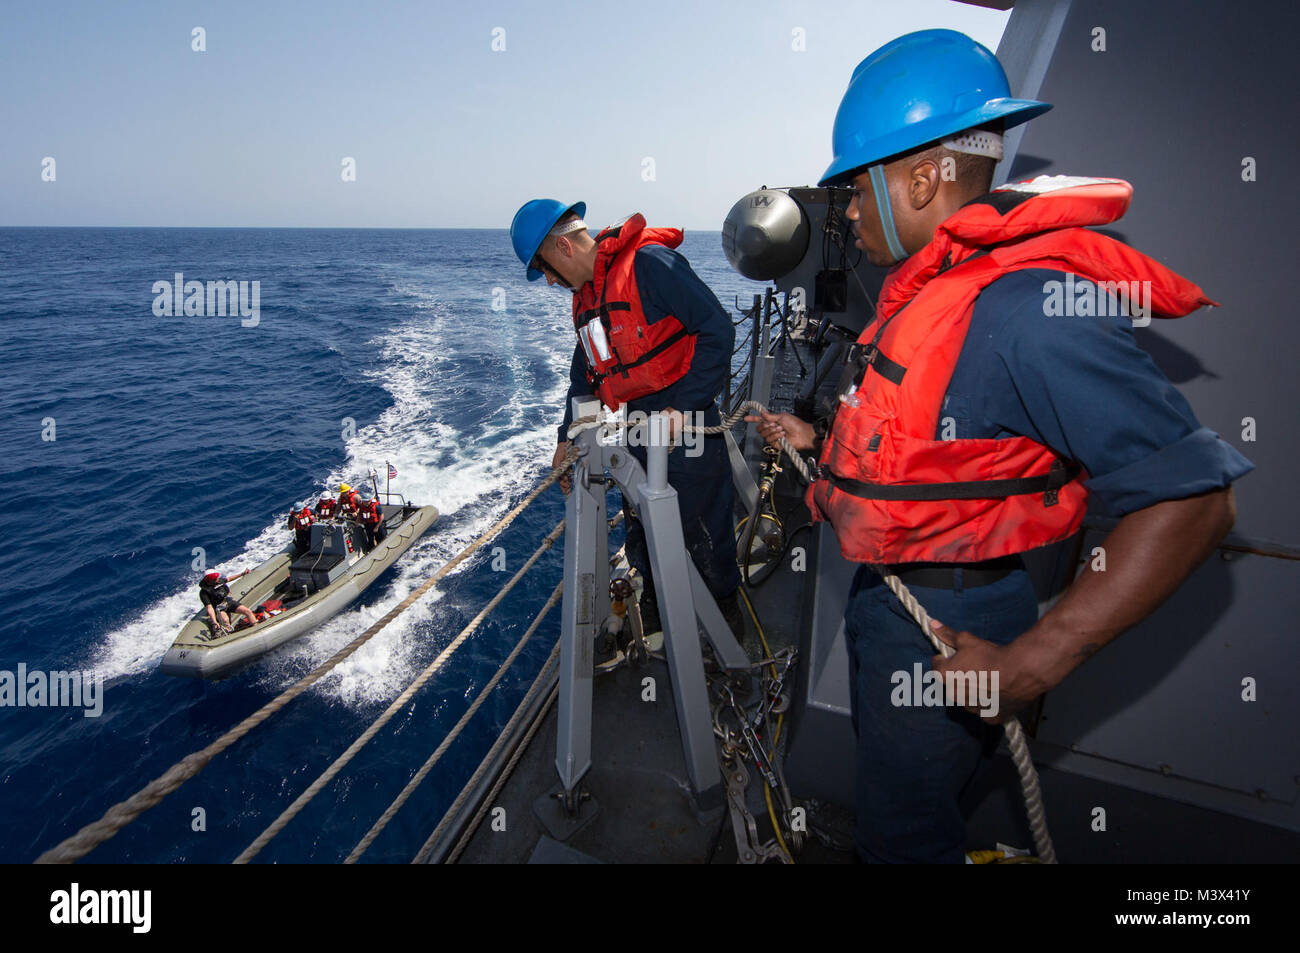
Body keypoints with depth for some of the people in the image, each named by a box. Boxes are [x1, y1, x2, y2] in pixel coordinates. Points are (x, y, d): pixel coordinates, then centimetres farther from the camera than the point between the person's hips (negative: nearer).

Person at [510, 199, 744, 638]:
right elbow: (585, 370, 23)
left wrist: (686, 406, -20)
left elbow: (717, 330, -18)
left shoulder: (650, 263, -14)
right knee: (640, 535, 17)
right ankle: (654, 617, 38)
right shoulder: (585, 294, 14)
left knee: (703, 533, 4)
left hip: (686, 425, -8)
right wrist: (568, 436, 19)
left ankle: (726, 615, 28)